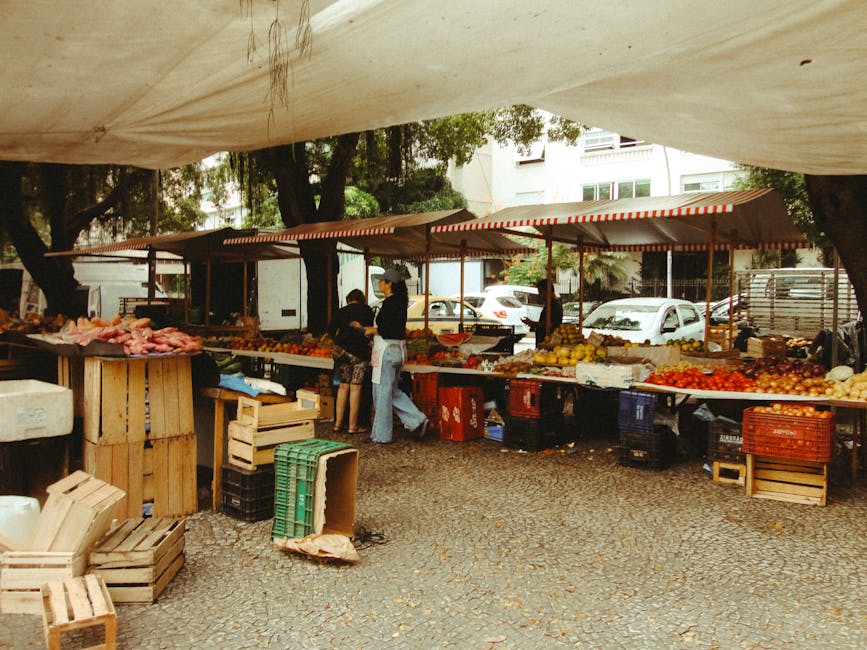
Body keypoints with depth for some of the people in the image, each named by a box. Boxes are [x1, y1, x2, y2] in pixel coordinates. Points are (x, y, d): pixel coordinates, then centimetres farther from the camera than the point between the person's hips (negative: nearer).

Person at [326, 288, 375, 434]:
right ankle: (352, 426, 3)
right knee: (355, 388, -1)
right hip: (359, 351, -3)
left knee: (343, 386, 11)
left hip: (341, 350, 4)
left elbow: (330, 329, 4)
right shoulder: (367, 310, 3)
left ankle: (338, 423, 13)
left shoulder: (341, 311, 10)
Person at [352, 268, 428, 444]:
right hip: (399, 349, 9)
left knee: (382, 393, 1)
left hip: (387, 350, -9)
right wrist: (363, 327, 23)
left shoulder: (389, 302, -16)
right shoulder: (400, 302, 13)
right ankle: (417, 420, 10)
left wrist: (371, 330, -3)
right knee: (393, 391, 18)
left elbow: (385, 330, -23)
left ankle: (381, 435, 11)